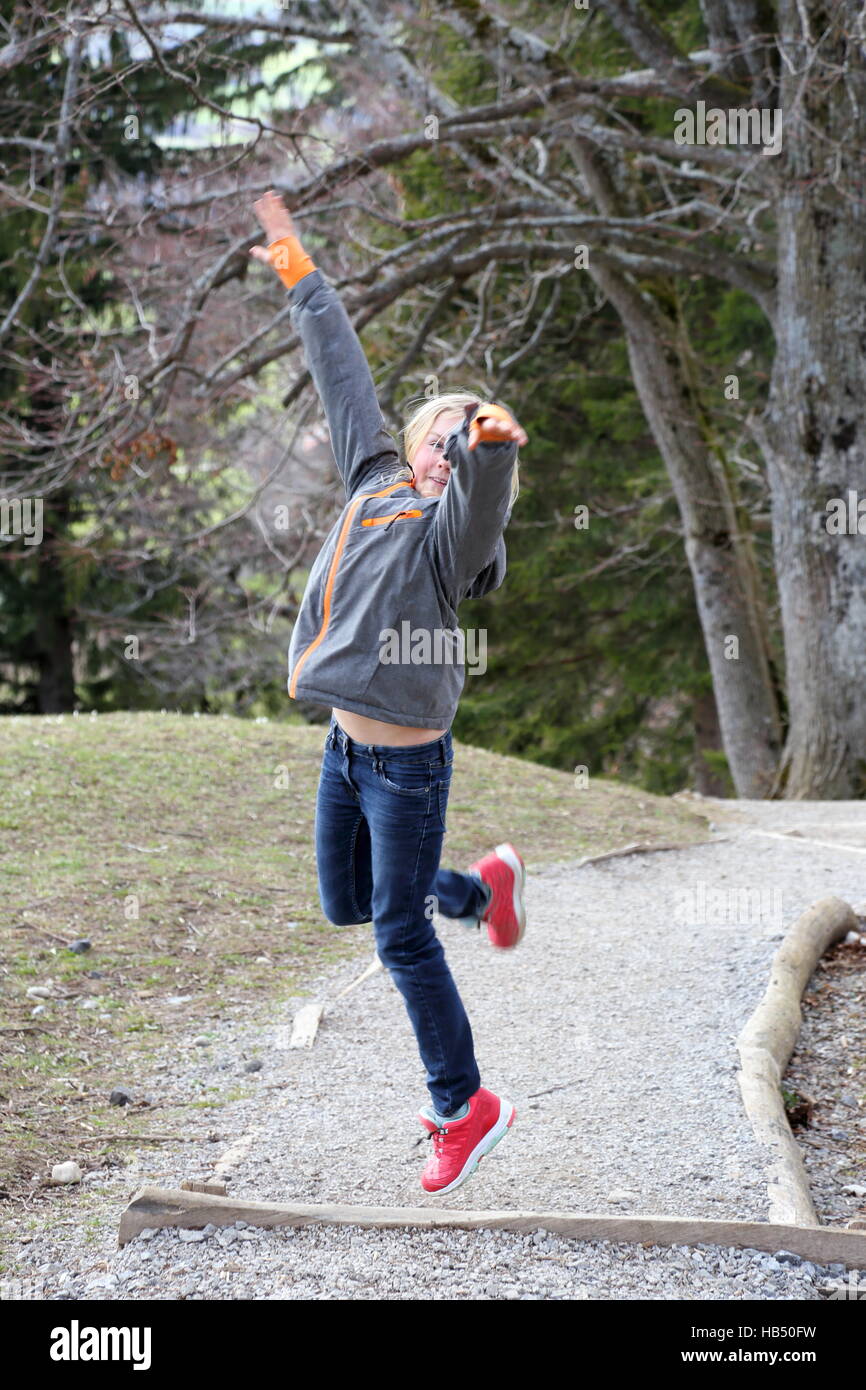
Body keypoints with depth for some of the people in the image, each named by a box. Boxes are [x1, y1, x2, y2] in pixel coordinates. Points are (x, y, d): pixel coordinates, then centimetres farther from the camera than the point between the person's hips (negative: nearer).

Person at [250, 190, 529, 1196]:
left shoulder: (453, 525, -12)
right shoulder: (375, 480, 7)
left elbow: (481, 501, -36)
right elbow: (344, 374, 15)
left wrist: (493, 450, -58)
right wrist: (301, 279, 21)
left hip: (406, 761, -7)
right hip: (347, 747, 7)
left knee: (400, 936, -3)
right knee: (346, 906, 21)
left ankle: (464, 1106, 10)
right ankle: (482, 888, 43)